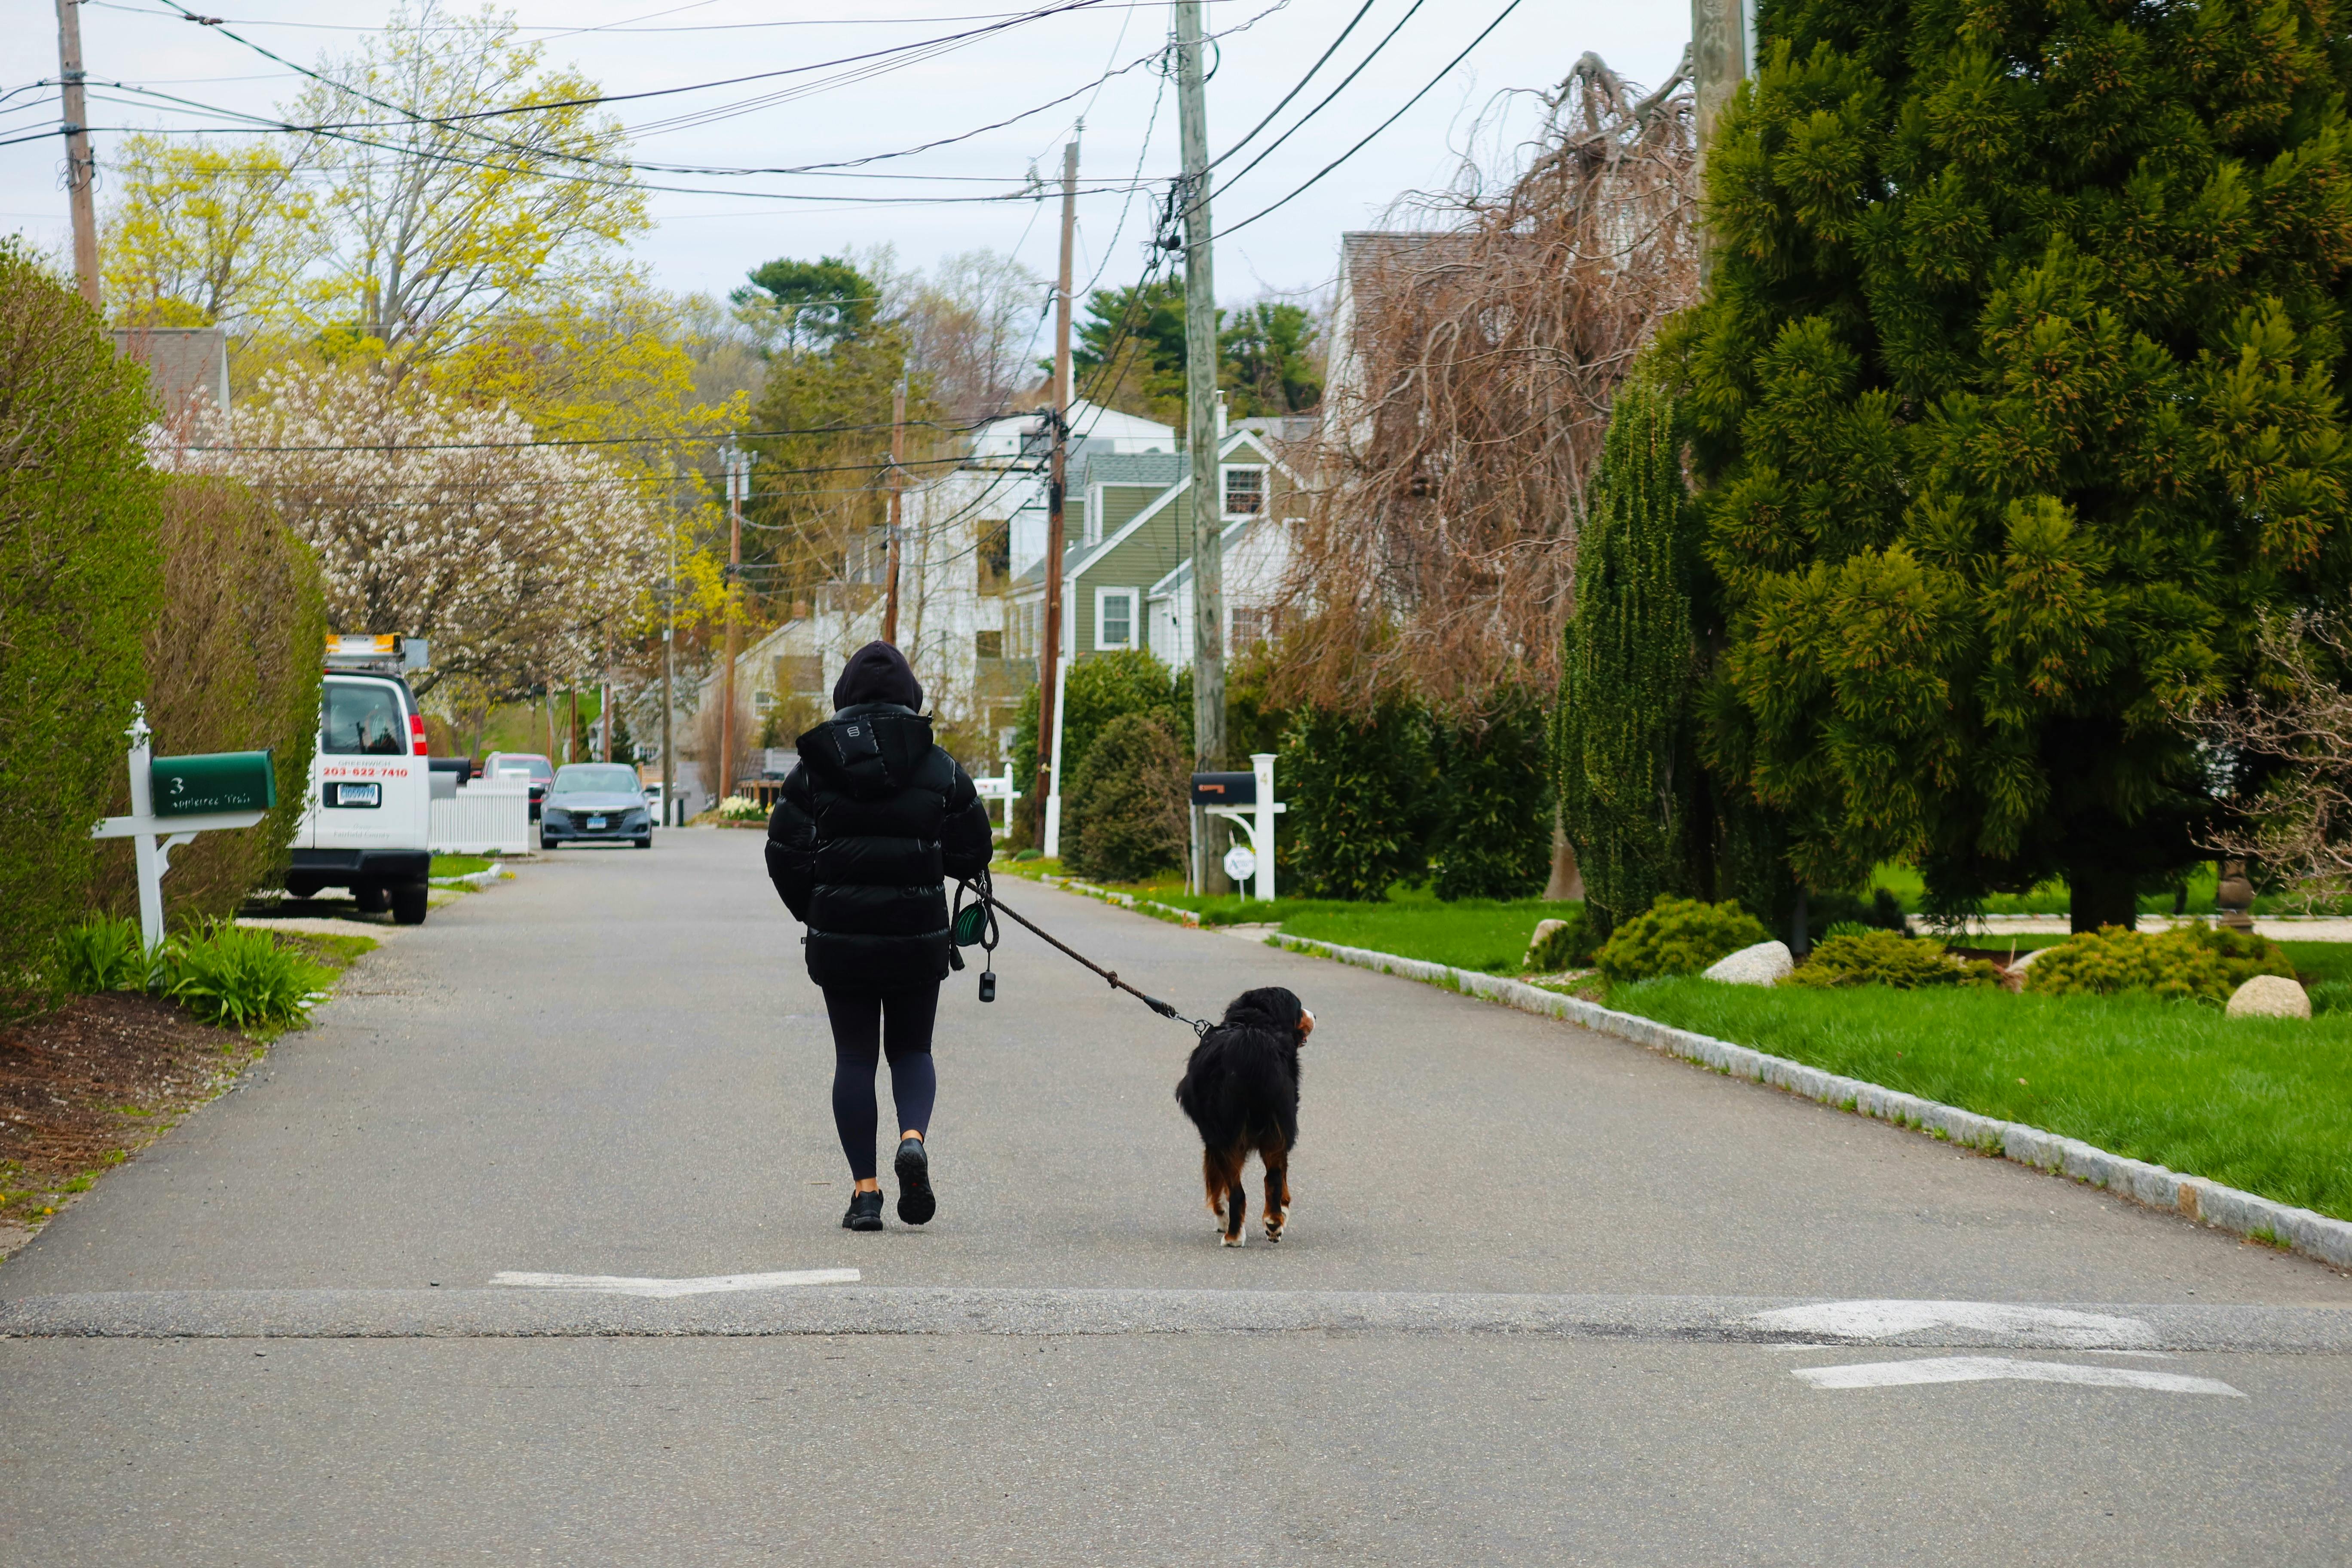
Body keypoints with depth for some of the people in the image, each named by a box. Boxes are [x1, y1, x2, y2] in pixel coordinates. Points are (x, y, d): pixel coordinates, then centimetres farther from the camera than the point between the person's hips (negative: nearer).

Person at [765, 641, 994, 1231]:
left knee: (855, 1058, 8)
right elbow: (973, 854, 3)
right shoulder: (938, 768, -1)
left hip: (839, 936, 0)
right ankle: (914, 1136, -13)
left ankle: (865, 1189, 3)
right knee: (911, 1049, 16)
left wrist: (812, 912, 15)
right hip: (918, 937, 1)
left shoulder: (814, 768, -3)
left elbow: (785, 856, -2)